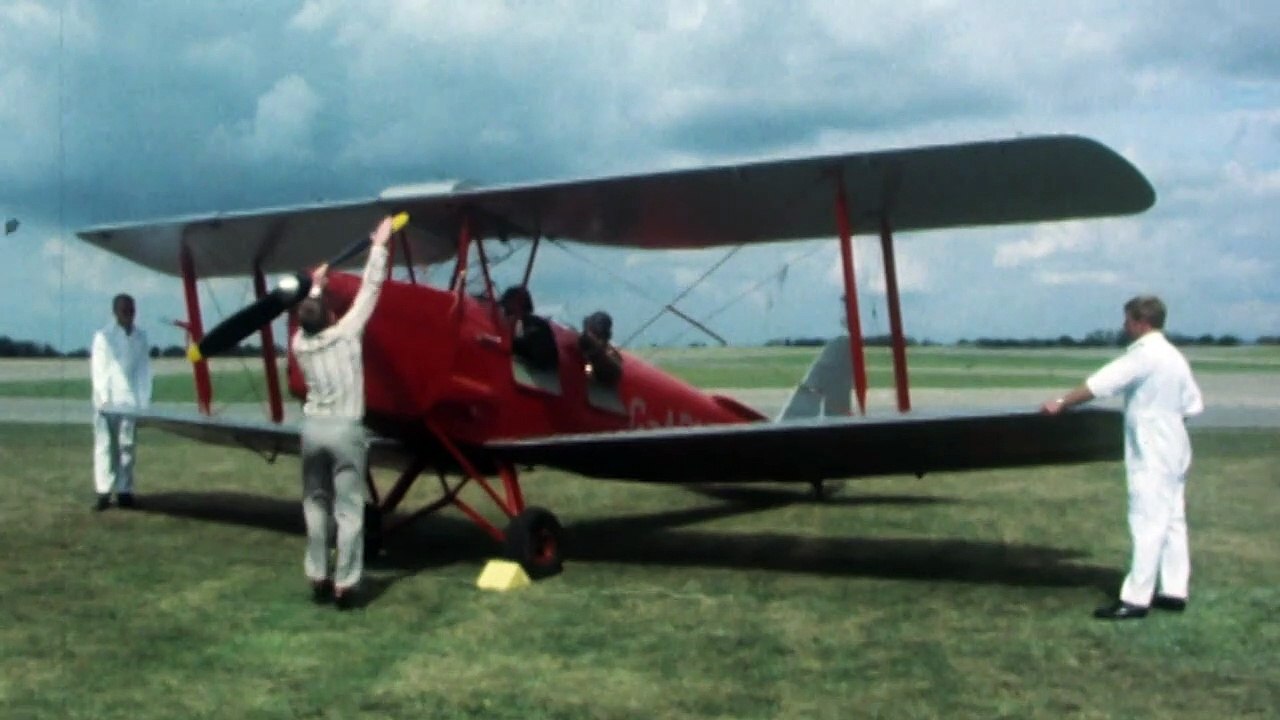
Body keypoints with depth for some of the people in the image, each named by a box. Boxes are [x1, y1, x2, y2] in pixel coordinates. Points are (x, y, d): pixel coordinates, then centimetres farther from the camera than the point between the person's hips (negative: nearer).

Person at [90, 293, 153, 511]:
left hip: (130, 401, 3)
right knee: (105, 446, 0)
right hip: (108, 401, -2)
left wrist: (144, 400, -1)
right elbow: (98, 370, -3)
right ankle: (104, 492, 1)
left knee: (126, 446, 4)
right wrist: (104, 399, -10)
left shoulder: (140, 336, 8)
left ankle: (124, 491, 9)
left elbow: (144, 369, 6)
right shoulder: (104, 336, -1)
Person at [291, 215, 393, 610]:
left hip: (313, 428, 4)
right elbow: (369, 290, -5)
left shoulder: (300, 344, 0)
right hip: (345, 430, -4)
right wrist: (379, 246, 4)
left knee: (315, 505, 13)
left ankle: (318, 578, 16)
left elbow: (310, 317, 22)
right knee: (348, 509, -1)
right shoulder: (346, 333, -10)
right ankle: (345, 584, 0)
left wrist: (315, 286, 37)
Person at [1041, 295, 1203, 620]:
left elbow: (1098, 384, -20)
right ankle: (1174, 591, 18)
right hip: (1173, 451, 9)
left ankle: (1135, 599, -6)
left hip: (1151, 456, -9)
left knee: (1148, 525, -8)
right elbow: (1193, 404, 14)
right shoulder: (1174, 356, 10)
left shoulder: (1143, 355, -17)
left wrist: (1061, 403, -14)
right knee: (1172, 521, 12)